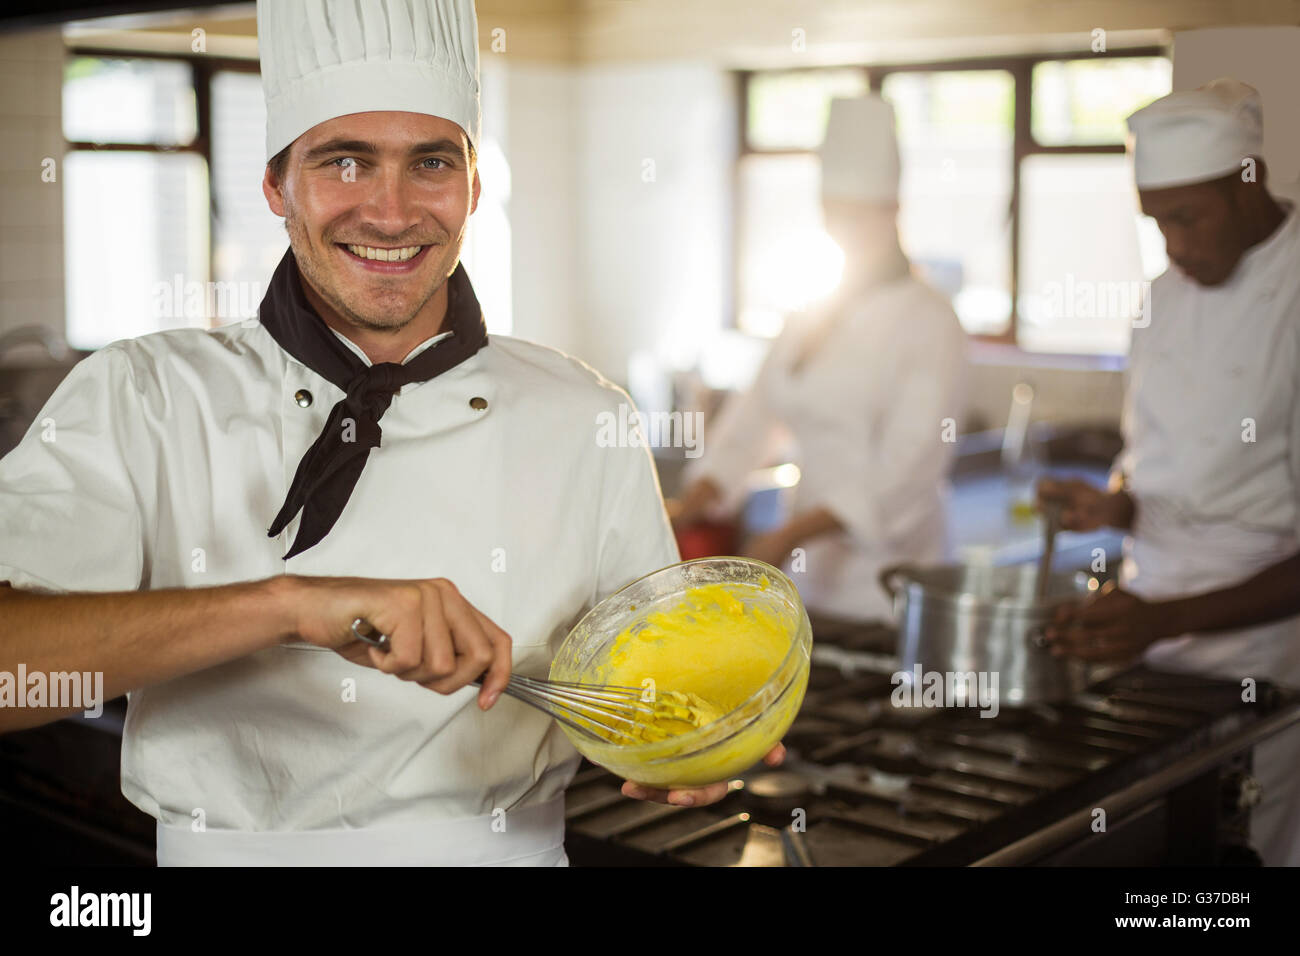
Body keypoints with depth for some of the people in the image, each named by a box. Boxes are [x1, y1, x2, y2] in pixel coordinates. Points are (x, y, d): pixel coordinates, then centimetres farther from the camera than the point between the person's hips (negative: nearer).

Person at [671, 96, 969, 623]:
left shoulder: (929, 321, -10)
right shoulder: (813, 318, 10)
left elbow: (912, 466, -18)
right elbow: (753, 415, 8)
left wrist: (792, 534, -26)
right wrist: (693, 500, -8)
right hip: (812, 572, 6)